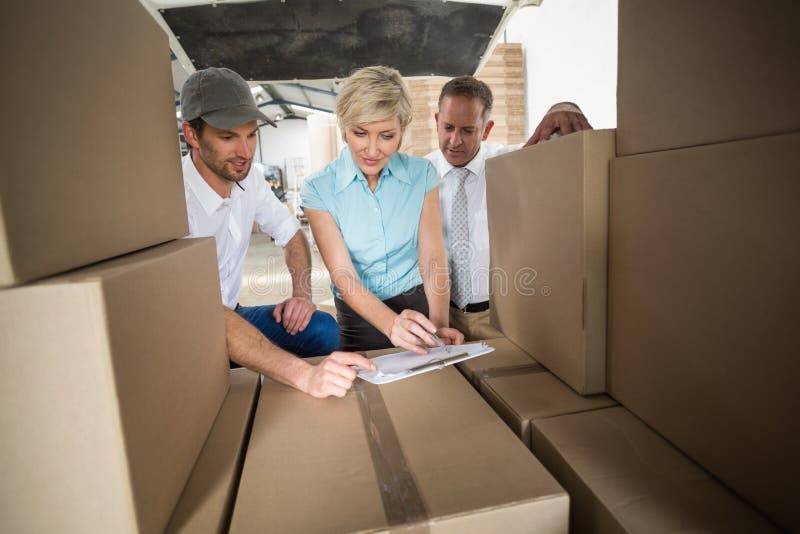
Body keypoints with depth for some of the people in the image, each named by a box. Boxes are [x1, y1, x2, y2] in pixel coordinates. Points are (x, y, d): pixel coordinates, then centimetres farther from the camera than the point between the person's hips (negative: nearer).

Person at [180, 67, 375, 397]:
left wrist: (302, 293, -11)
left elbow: (291, 235, 8)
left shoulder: (247, 177, -5)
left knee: (322, 329, -13)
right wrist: (304, 375, -46)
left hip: (228, 313, 7)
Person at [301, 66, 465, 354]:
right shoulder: (318, 189, -8)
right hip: (359, 315, 0)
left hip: (419, 305, 1)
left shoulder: (421, 174, -3)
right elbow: (343, 276, -14)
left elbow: (432, 256, -8)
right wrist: (391, 324, -30)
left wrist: (439, 324, -22)